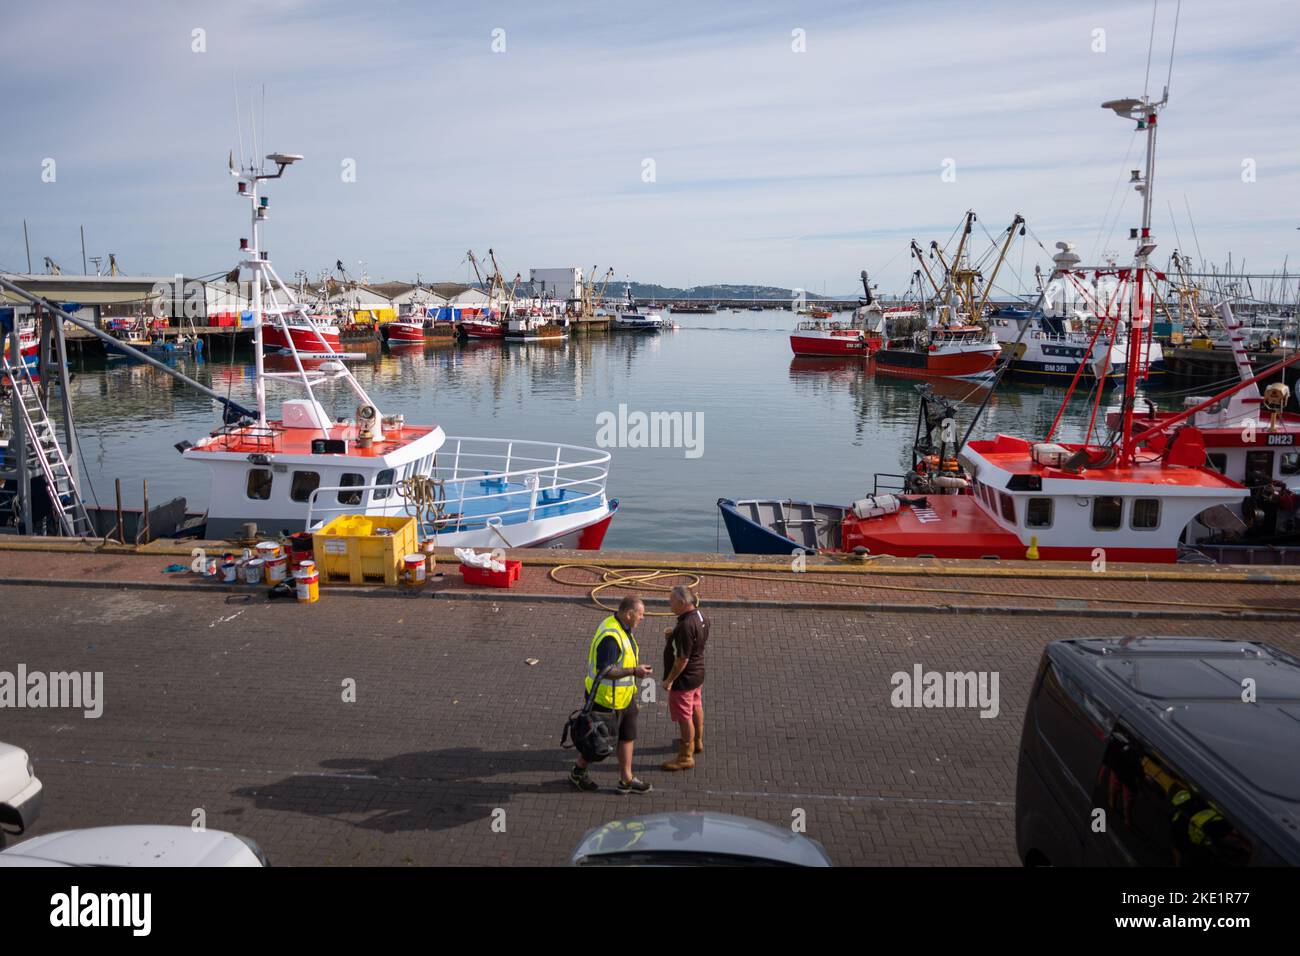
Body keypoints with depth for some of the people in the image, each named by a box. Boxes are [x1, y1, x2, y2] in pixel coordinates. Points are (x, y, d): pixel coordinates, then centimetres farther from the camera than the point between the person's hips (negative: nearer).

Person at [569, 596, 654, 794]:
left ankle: (626, 780, 27)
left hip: (624, 696, 10)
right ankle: (578, 772, 30)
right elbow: (604, 671, -31)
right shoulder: (610, 636, -29)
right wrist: (633, 671, -30)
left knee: (628, 736, 15)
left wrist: (635, 667, 12)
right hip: (607, 699, -9)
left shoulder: (622, 628, 4)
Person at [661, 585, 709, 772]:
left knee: (684, 717, 4)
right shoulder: (699, 616, -3)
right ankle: (697, 742, 46)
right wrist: (674, 635, 1)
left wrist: (669, 680, -17)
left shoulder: (686, 626, -32)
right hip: (698, 673, 10)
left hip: (684, 678, -10)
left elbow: (682, 659, -28)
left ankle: (686, 757, 17)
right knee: (696, 708, 26)